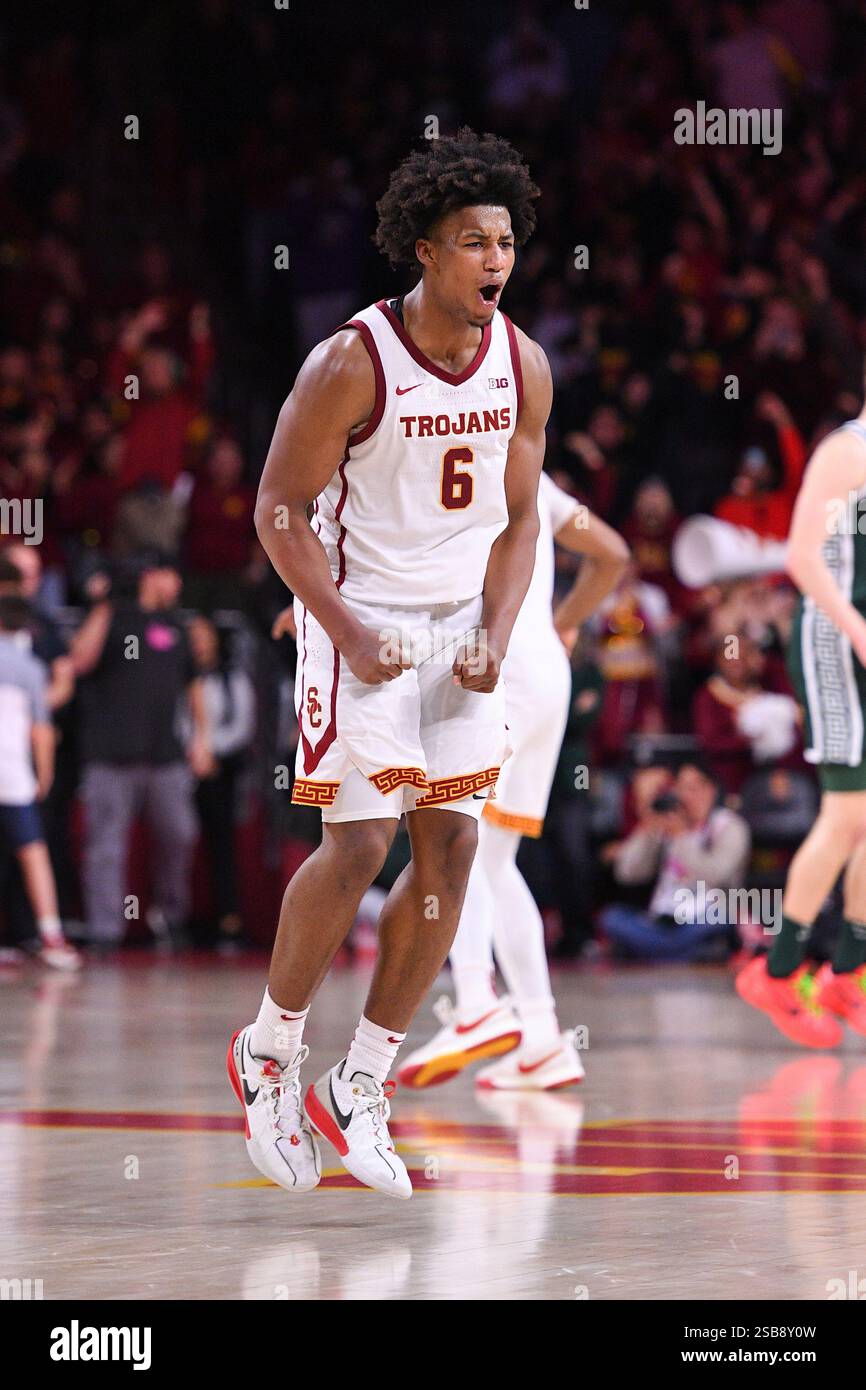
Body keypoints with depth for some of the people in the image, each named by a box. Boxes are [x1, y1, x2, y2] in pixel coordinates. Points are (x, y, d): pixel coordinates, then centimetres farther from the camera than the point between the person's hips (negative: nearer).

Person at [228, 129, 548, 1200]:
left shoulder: (523, 367, -1)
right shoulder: (352, 364, -17)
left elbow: (519, 518, 9)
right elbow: (279, 510, -11)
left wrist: (496, 638, -6)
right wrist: (351, 637, -18)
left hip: (463, 625, 6)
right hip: (360, 620, -6)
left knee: (450, 847, 1)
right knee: (356, 844, -12)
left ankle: (358, 1093, 10)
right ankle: (268, 1053, 11)